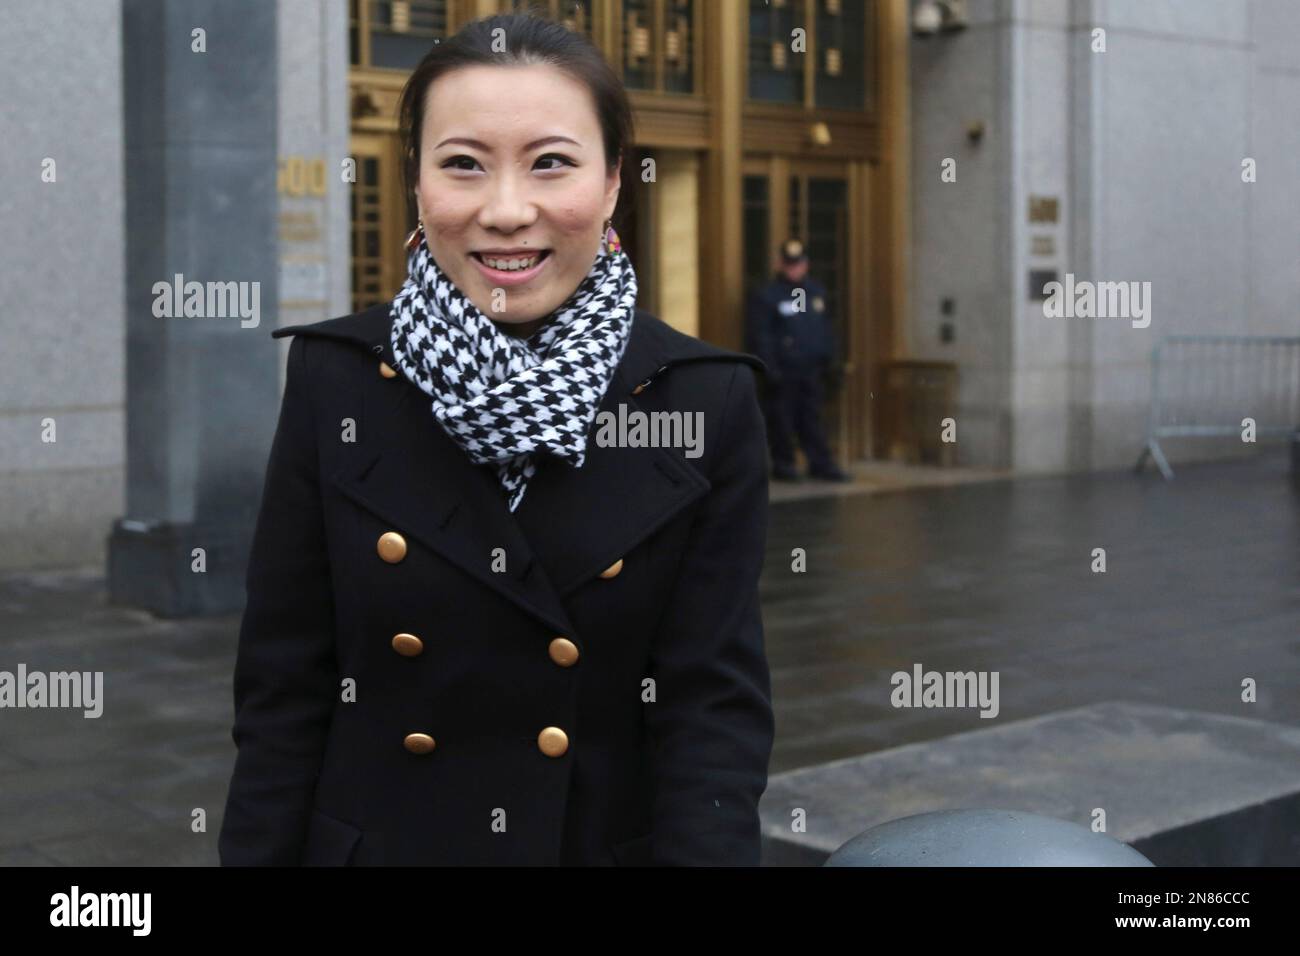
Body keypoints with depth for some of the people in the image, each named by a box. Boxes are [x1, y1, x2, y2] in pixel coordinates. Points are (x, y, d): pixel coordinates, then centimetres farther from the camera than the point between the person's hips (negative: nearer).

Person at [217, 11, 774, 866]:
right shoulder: (335, 380, -9)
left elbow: (716, 706, -13)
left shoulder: (709, 402, -11)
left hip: (612, 844, 0)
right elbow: (285, 692, -5)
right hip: (370, 842, 1)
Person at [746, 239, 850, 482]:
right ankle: (783, 464, 9)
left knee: (812, 419, 8)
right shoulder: (767, 296, -6)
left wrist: (829, 361, 14)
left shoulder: (817, 291, 14)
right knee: (782, 420, 0)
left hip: (811, 370, 5)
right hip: (783, 371, -5)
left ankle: (821, 464, 10)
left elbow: (826, 329, 19)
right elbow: (760, 335, -9)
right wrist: (770, 369, -15)